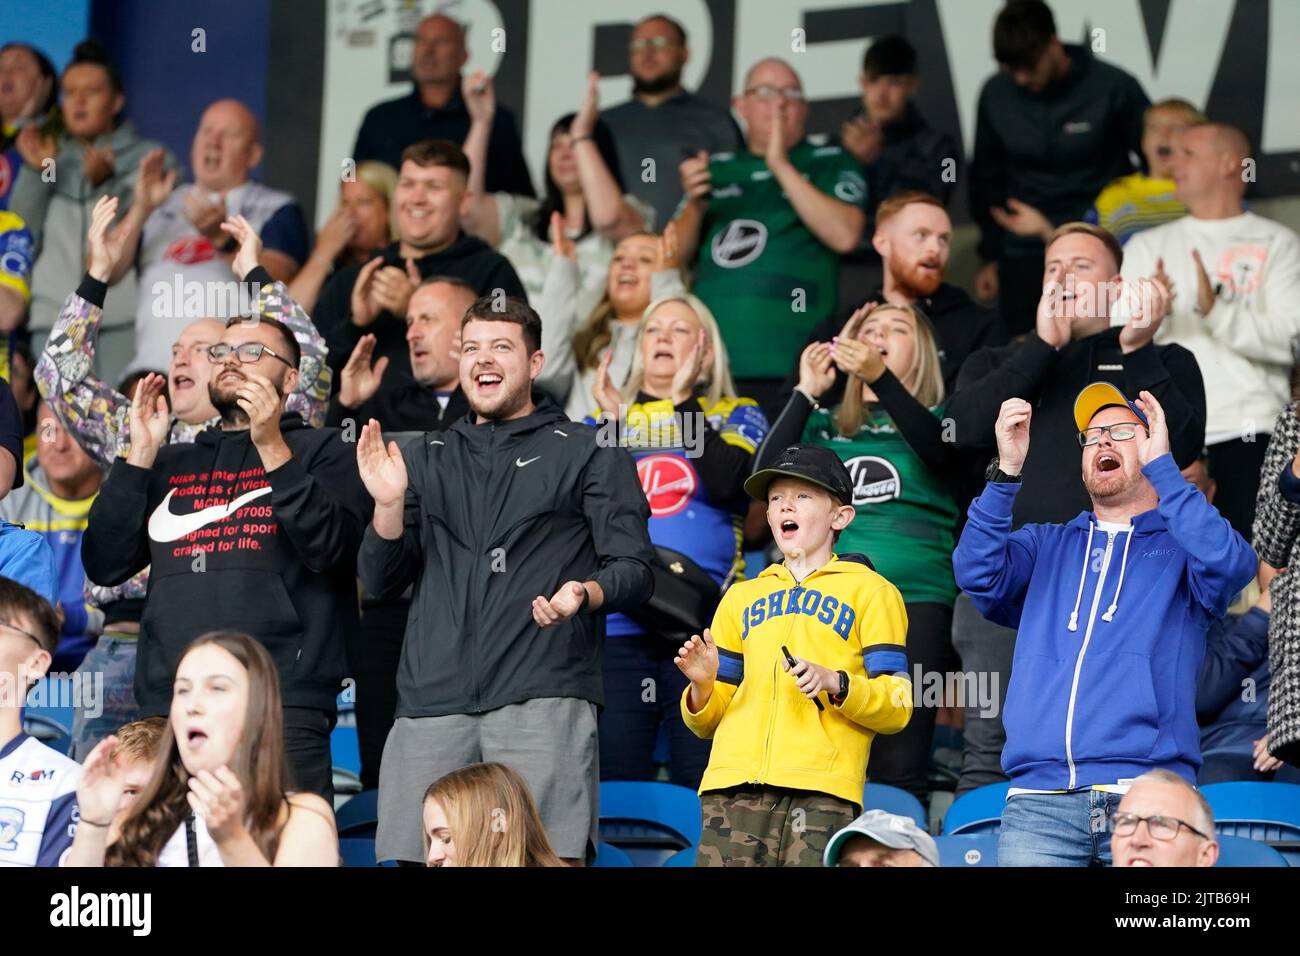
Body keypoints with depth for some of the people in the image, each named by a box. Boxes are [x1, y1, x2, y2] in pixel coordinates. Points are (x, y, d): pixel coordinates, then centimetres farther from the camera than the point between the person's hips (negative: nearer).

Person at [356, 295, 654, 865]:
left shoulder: (589, 454, 11)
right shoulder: (427, 459, 22)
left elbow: (634, 569, 4)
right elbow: (380, 582, 16)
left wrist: (584, 594, -18)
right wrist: (389, 503, -3)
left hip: (543, 700, -3)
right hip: (432, 705, 3)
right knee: (413, 859, -4)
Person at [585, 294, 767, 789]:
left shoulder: (736, 418, 11)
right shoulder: (602, 421, 16)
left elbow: (728, 483, -10)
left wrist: (684, 399, -7)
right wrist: (609, 423, -6)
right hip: (616, 628, 2)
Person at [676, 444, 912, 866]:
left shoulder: (871, 592, 13)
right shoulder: (741, 598, 26)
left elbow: (895, 708, 4)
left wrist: (835, 684, -14)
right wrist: (703, 688, 2)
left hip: (820, 788, -3)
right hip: (735, 785, 4)